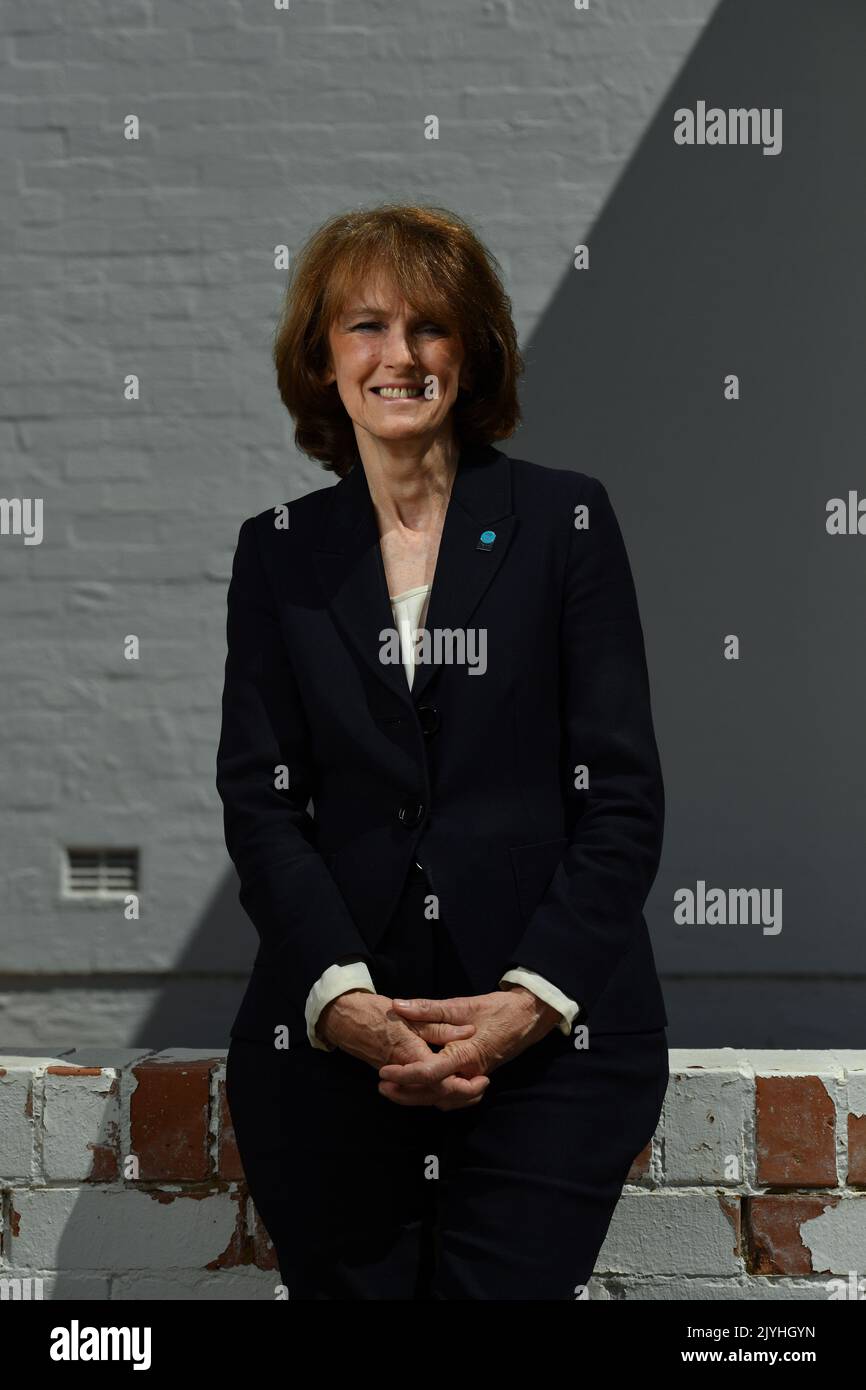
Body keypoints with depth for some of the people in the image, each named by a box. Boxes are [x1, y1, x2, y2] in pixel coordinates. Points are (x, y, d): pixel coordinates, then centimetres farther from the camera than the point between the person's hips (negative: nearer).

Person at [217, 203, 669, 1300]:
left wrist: (530, 1001, -13)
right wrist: (345, 1002, -13)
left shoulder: (564, 520, 3)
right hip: (328, 1046, 2)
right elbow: (258, 800, 2)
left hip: (551, 1039, -2)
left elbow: (622, 792, -1)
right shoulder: (280, 552, 9)